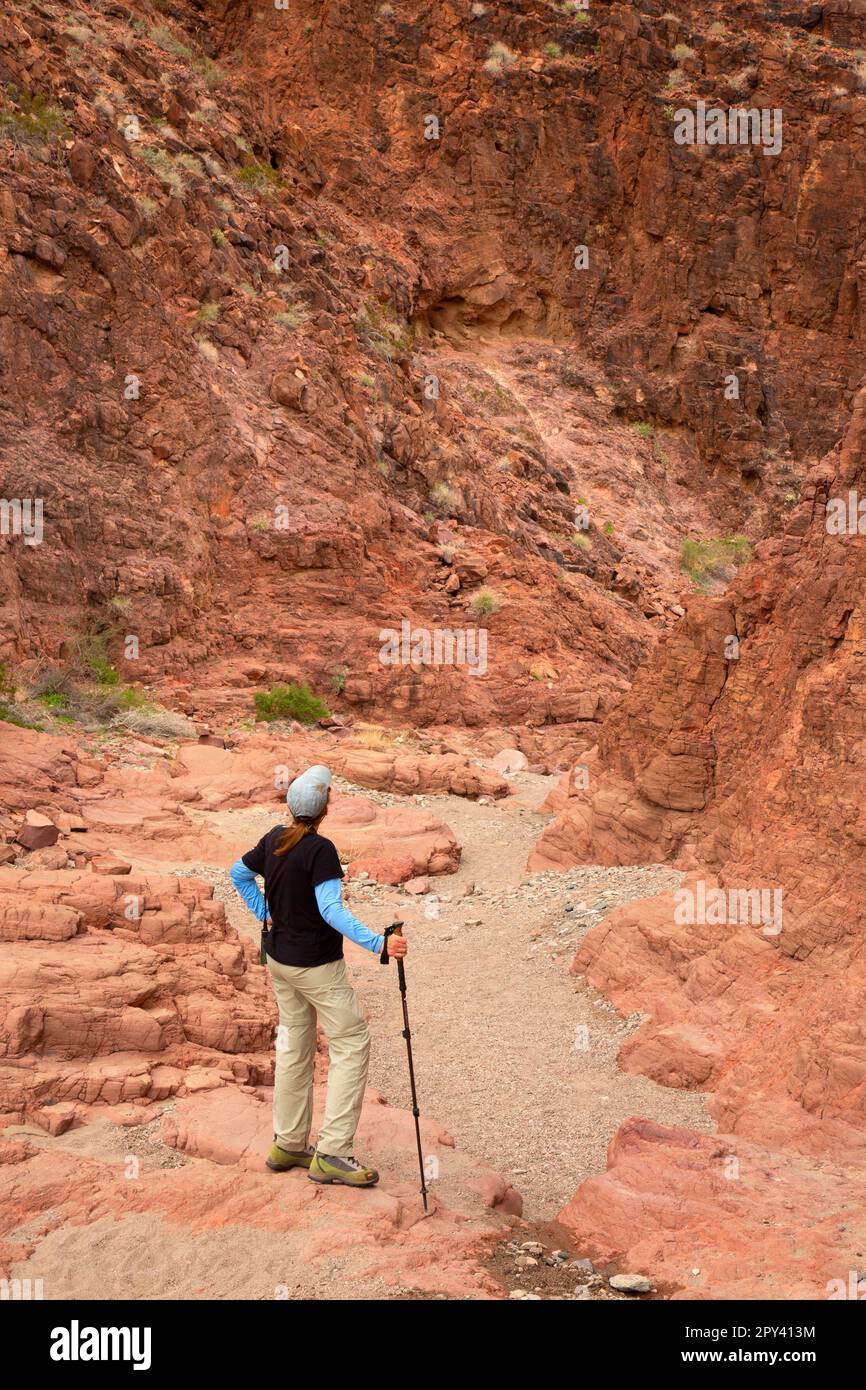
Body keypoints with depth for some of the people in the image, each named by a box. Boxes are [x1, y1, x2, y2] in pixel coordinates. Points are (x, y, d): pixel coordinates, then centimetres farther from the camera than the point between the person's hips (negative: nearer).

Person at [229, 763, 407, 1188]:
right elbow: (331, 910, -28)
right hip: (317, 965, -8)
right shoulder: (320, 850, -21)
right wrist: (378, 944, -34)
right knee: (351, 1044, -1)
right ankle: (331, 1153, -4)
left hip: (278, 959, 8)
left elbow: (239, 873, 16)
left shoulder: (273, 840, 2)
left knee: (294, 1045, 17)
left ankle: (288, 1144, 24)